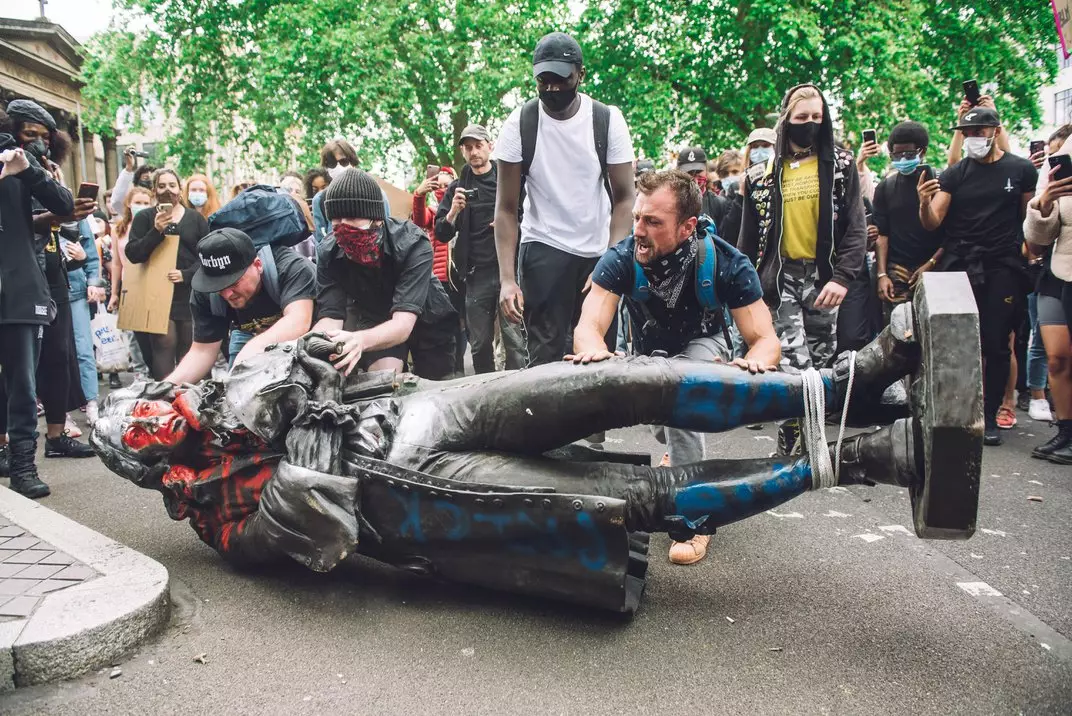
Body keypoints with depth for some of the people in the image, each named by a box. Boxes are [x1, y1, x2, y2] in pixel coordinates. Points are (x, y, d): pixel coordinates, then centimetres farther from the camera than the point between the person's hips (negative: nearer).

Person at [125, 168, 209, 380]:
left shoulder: (196, 218, 11)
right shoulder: (145, 218, 8)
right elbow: (132, 254, -2)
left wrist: (186, 274, -12)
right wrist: (156, 231, -16)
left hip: (191, 295, 1)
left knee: (190, 350, 1)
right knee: (164, 346, -9)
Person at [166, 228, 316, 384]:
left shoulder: (290, 266, -38)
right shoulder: (204, 292, -24)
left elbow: (299, 322, -51)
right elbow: (203, 351, -20)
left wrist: (253, 347, -66)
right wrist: (169, 384, -37)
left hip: (296, 335, -3)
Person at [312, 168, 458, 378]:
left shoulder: (412, 244, -36)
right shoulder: (328, 253, -25)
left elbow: (403, 322, -45)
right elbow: (330, 317, -30)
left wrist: (360, 340, -66)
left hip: (426, 319, -1)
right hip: (375, 320, 1)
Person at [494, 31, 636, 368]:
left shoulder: (608, 120, -4)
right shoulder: (519, 123, -5)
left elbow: (623, 198, -5)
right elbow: (506, 208, -5)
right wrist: (507, 278, -15)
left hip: (600, 252, 1)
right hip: (543, 251, -1)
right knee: (546, 358, -7)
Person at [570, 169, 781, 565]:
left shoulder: (727, 264, -33)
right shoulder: (620, 260, -31)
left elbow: (766, 339, -32)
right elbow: (587, 327, -39)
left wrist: (755, 362, -58)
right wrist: (596, 352, -64)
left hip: (702, 345, -3)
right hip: (647, 354, 3)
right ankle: (683, 456, 42)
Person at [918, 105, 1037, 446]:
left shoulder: (1022, 170, 6)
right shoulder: (954, 174, 6)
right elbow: (932, 224, -1)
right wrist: (924, 202, -20)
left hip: (1002, 268, 0)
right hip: (959, 266, 1)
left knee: (996, 345, 0)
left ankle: (990, 416, 9)